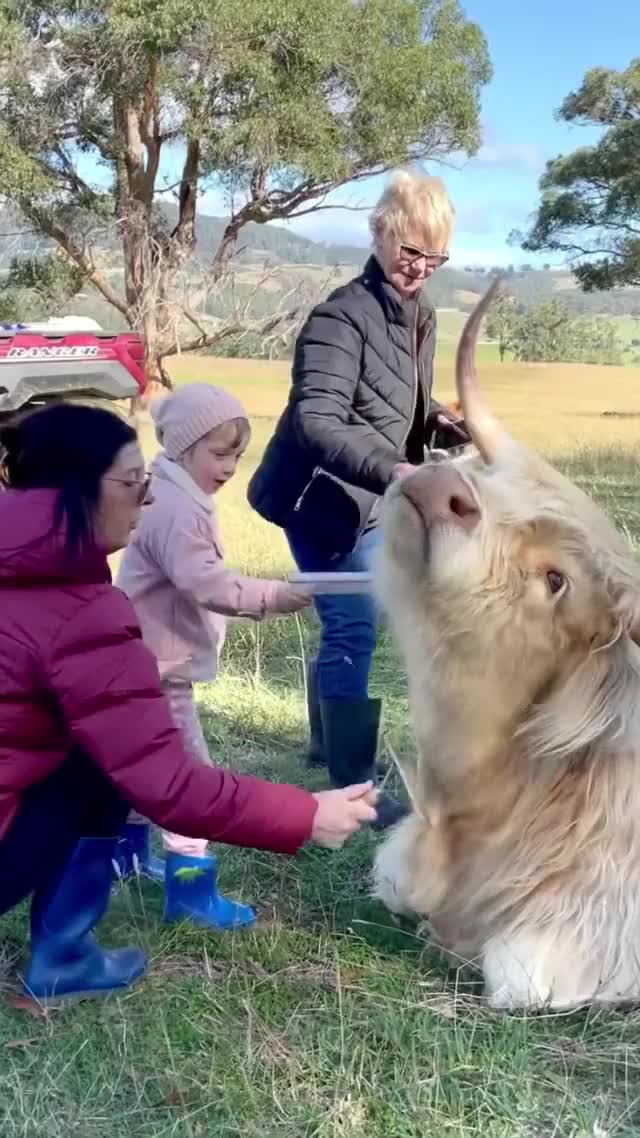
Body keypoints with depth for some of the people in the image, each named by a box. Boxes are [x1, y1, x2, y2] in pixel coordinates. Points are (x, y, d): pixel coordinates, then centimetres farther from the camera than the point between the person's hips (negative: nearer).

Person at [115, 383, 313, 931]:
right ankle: (191, 886, 1)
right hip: (158, 662, -11)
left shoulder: (179, 499, 11)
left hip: (147, 656, 11)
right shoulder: (175, 509, -24)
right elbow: (205, 583, -33)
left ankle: (129, 848, 41)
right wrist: (276, 595, -34)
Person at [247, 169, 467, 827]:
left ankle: (328, 743, 38)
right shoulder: (342, 316, -21)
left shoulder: (420, 317, 8)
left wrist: (436, 424, -2)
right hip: (322, 495, -9)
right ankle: (352, 786, 1)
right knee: (353, 631, -9)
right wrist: (391, 471, -45)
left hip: (367, 498, 9)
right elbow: (316, 420, -32)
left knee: (348, 625, 19)